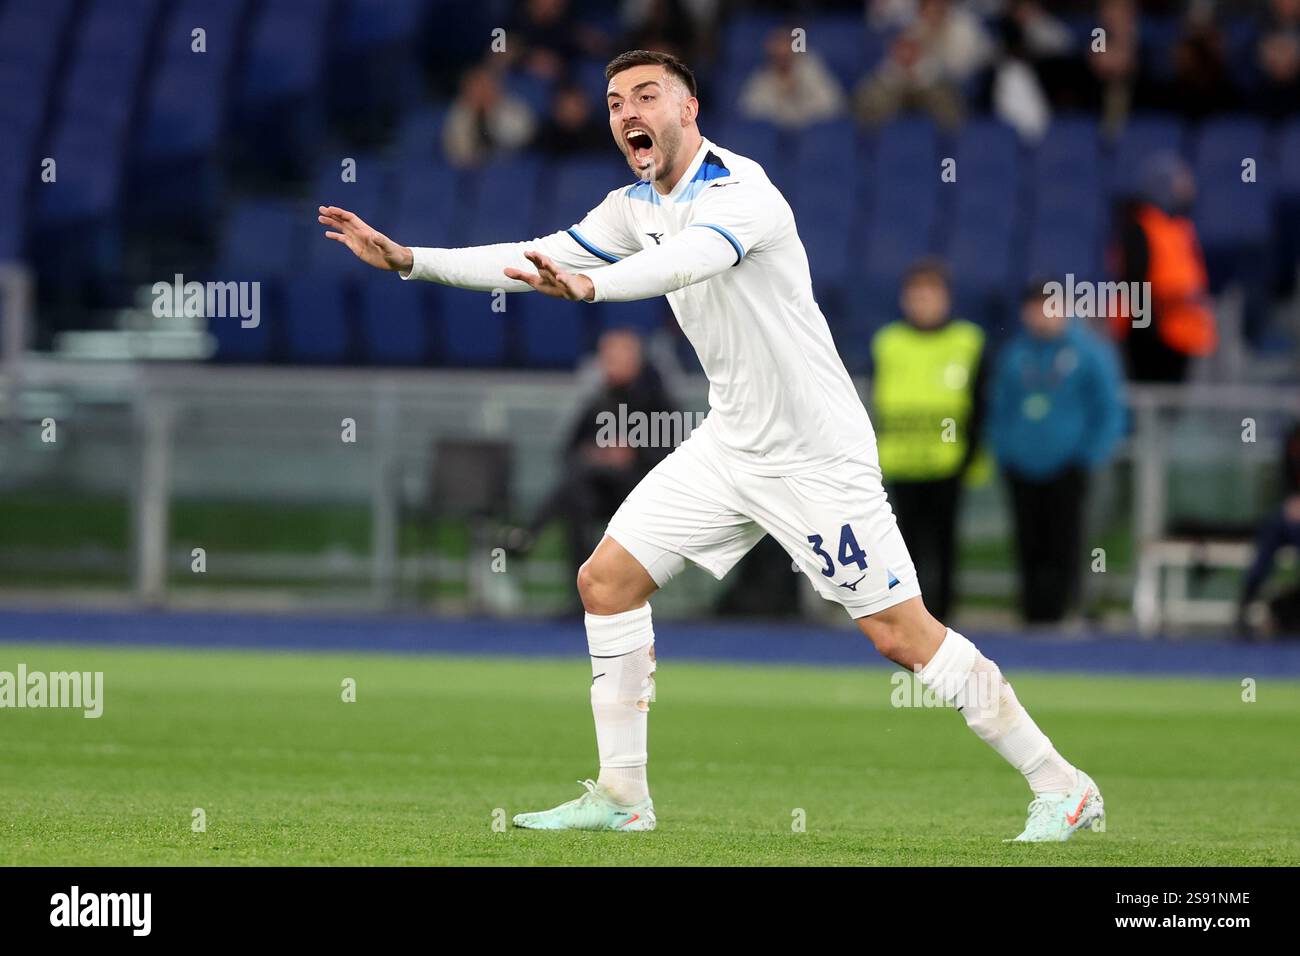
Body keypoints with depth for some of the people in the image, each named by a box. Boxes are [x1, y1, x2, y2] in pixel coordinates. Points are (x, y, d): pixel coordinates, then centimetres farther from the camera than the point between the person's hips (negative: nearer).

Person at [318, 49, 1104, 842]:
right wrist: (406, 259, 2)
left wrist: (588, 285, -58)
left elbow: (692, 258, -41)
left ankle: (1060, 786, 0)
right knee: (607, 581, 3)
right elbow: (536, 260, 11)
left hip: (817, 456, -8)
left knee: (903, 635, -10)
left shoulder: (738, 189, -20)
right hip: (731, 444, 8)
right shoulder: (637, 207, 7)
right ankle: (621, 796, 10)